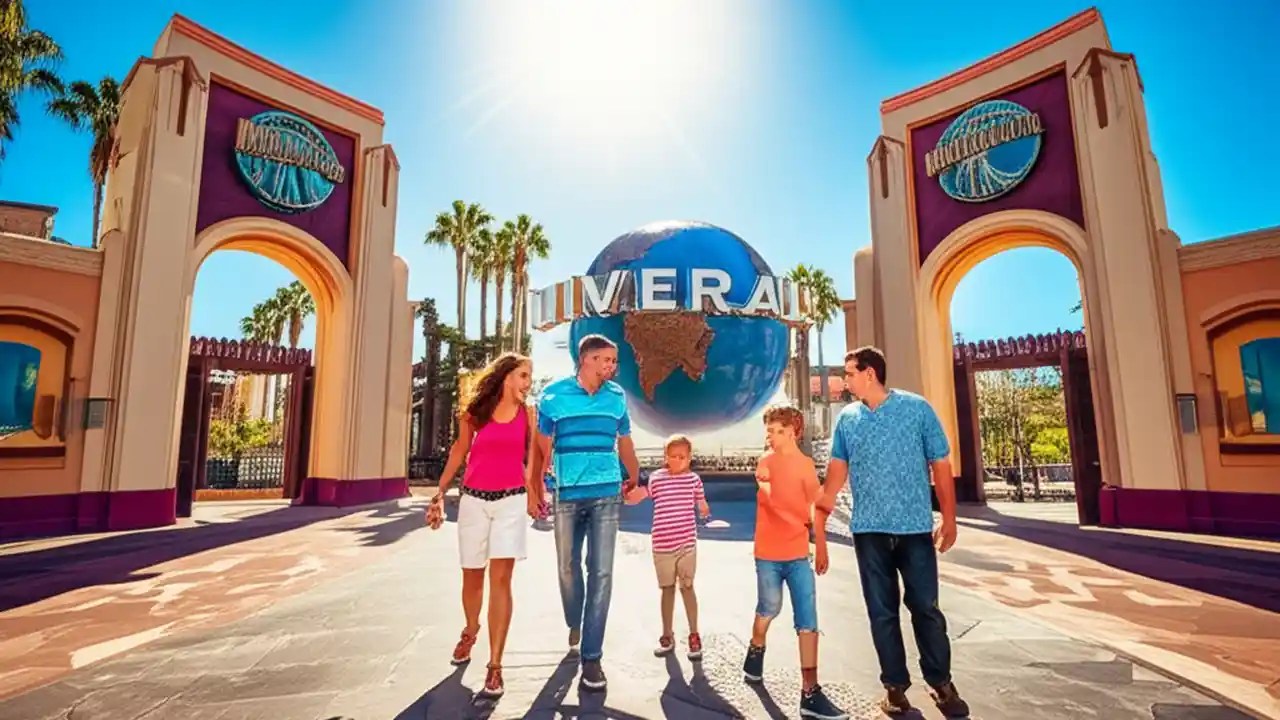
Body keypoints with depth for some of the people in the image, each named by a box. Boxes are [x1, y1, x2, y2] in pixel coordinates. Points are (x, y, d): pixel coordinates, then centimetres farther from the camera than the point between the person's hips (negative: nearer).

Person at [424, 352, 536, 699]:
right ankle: (470, 631, 43)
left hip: (511, 501, -1)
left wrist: (534, 494, 5)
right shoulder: (474, 412, 2)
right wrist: (439, 494, 5)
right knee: (472, 576, 13)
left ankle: (495, 665, -1)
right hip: (474, 500, 1)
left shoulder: (527, 415, 2)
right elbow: (459, 452, 8)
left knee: (500, 579, -8)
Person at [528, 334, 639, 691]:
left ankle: (591, 656, 7)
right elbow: (542, 446, -1)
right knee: (568, 567, 13)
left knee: (601, 573, -2)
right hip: (568, 495, 0)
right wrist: (535, 490, -1)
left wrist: (634, 479, 22)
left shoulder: (617, 396, 2)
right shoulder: (554, 395, -5)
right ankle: (575, 625, 41)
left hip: (607, 495, 1)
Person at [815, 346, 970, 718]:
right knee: (881, 612, 10)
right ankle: (895, 685, 25)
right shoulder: (846, 419, 5)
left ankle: (941, 683, 28)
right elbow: (837, 468, 9)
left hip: (916, 527, -2)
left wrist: (949, 519, -2)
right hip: (869, 530, 3)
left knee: (926, 608, 7)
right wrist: (821, 508, 0)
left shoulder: (917, 409, -3)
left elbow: (941, 466, -1)